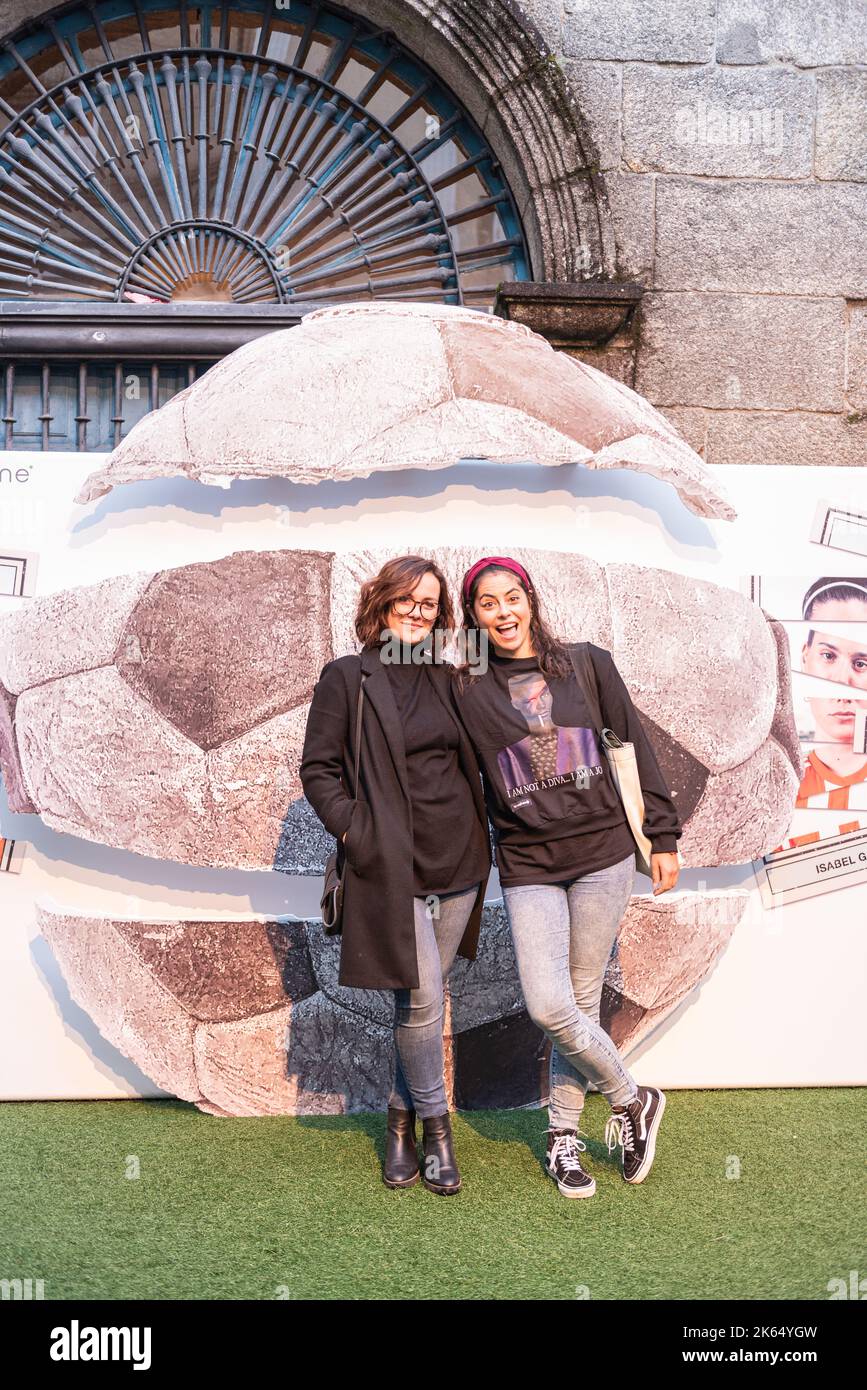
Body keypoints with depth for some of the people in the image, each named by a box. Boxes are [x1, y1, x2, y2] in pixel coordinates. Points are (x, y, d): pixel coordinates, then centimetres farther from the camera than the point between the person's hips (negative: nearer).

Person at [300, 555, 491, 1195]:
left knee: (425, 997, 11)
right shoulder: (346, 677, -2)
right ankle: (435, 1126, 15)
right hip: (393, 865, -5)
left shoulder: (444, 676, 12)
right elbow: (318, 769, -2)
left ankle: (401, 1117, 28)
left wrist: (480, 832, 11)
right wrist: (355, 832, -12)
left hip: (458, 860, 5)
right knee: (423, 1000, -6)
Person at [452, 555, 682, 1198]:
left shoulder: (589, 664, 3)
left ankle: (564, 1137, 25)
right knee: (548, 1006, -9)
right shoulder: (466, 690, 1)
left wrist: (664, 835, 7)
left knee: (583, 999, 5)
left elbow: (636, 747, 8)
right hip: (527, 864, 0)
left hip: (604, 853, 0)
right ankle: (633, 1100, 17)